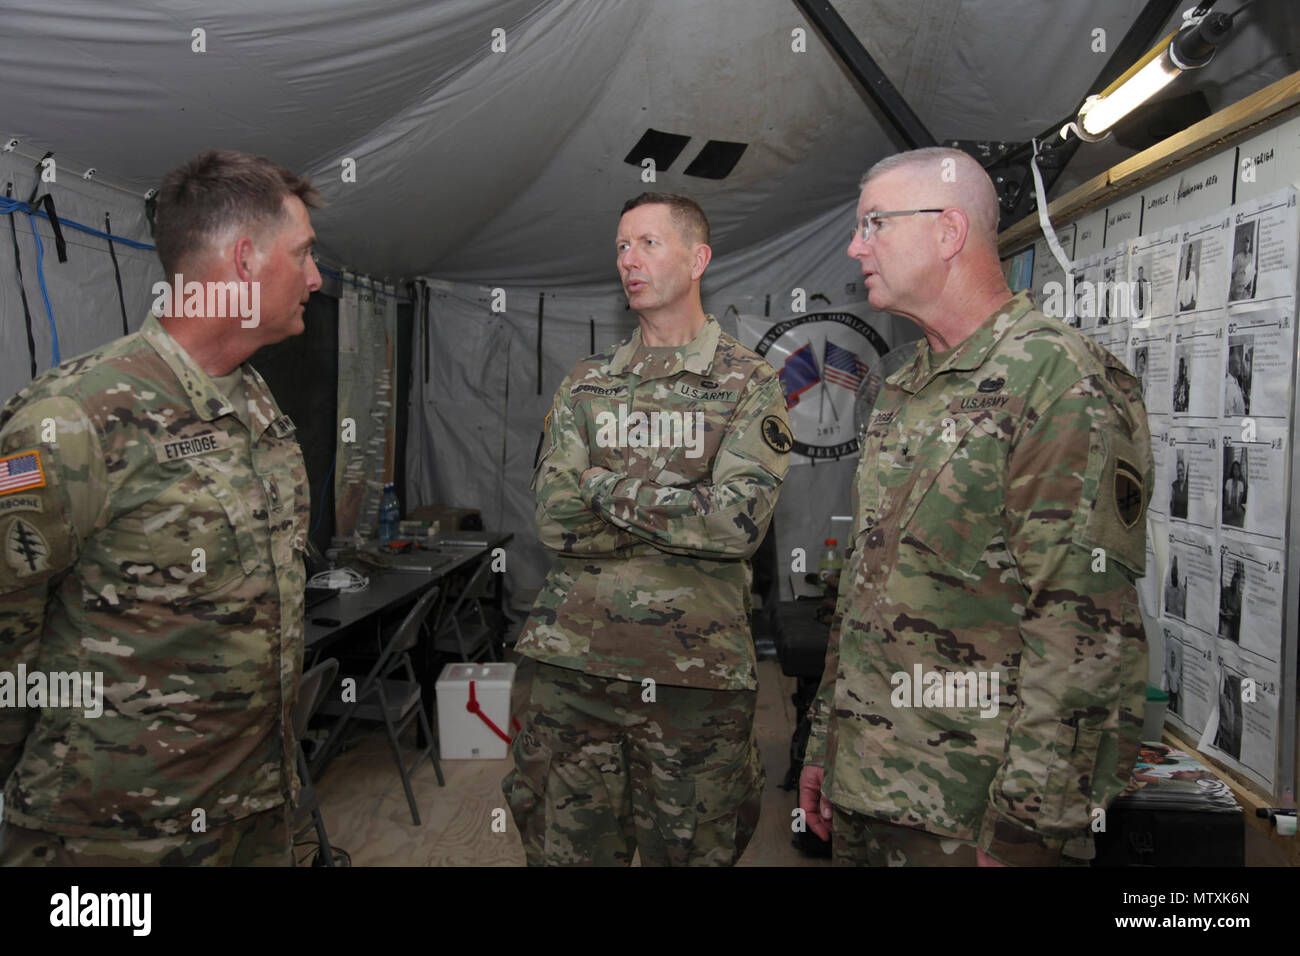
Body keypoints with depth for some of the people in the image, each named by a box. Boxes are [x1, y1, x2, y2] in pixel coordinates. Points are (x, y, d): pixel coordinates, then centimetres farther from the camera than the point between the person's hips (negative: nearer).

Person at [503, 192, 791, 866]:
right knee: (565, 848, 13)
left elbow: (740, 522, -15)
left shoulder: (750, 385, 0)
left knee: (690, 852, 13)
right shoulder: (584, 385, 10)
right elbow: (554, 519, -2)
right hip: (570, 660, 3)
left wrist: (607, 487, -11)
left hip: (695, 673, -2)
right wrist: (683, 513, -8)